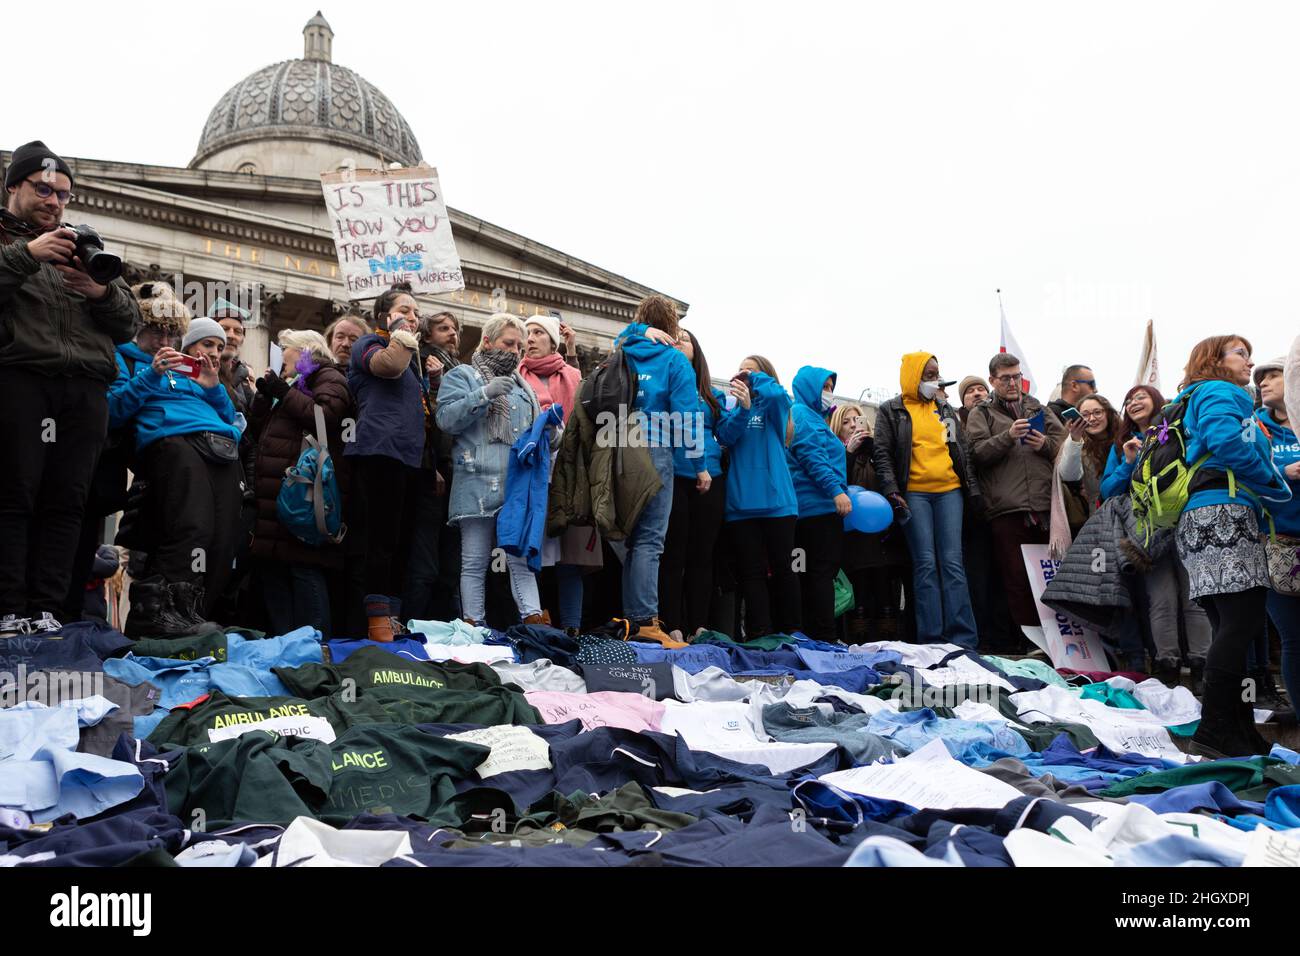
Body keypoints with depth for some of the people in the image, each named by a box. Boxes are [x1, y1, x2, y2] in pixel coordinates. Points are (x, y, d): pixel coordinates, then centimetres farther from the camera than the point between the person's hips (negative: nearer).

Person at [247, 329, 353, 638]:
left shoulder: (329, 378, 3)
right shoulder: (296, 383, 30)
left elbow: (326, 416, -18)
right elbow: (259, 430, 29)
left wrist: (283, 393, -8)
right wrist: (264, 397, 14)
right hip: (277, 495, 10)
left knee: (305, 568, -14)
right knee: (271, 569, 8)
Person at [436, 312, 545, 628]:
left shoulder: (522, 386, 22)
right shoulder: (461, 376, 6)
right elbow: (446, 418, -9)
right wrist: (485, 394, -17)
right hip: (477, 486, -4)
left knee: (522, 561, 0)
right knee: (474, 563, 1)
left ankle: (534, 622, -3)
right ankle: (474, 628, 4)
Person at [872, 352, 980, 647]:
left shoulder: (946, 410, 19)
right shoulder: (891, 411, 7)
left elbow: (964, 452, 19)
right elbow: (882, 454, 1)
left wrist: (973, 490, 10)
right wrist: (891, 491, -11)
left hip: (949, 491, 3)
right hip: (914, 493, -3)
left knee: (952, 563, -3)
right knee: (925, 564, -5)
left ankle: (963, 639, -3)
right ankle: (932, 640, -3)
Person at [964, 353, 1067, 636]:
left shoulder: (1038, 408, 22)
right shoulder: (981, 413, 13)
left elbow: (1063, 442, 15)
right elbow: (978, 453, -1)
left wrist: (1045, 444, -5)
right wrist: (1008, 436, -15)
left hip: (1045, 503, 2)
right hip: (1006, 507, -2)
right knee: (1017, 578, -2)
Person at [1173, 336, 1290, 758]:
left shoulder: (1195, 401, 32)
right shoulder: (1221, 393, 1)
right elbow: (1224, 439, -18)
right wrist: (1275, 483, -7)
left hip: (1199, 520, 11)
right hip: (1222, 510, -11)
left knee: (1230, 627, 7)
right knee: (1244, 620, -15)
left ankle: (1241, 731, 6)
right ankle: (1214, 731, -18)